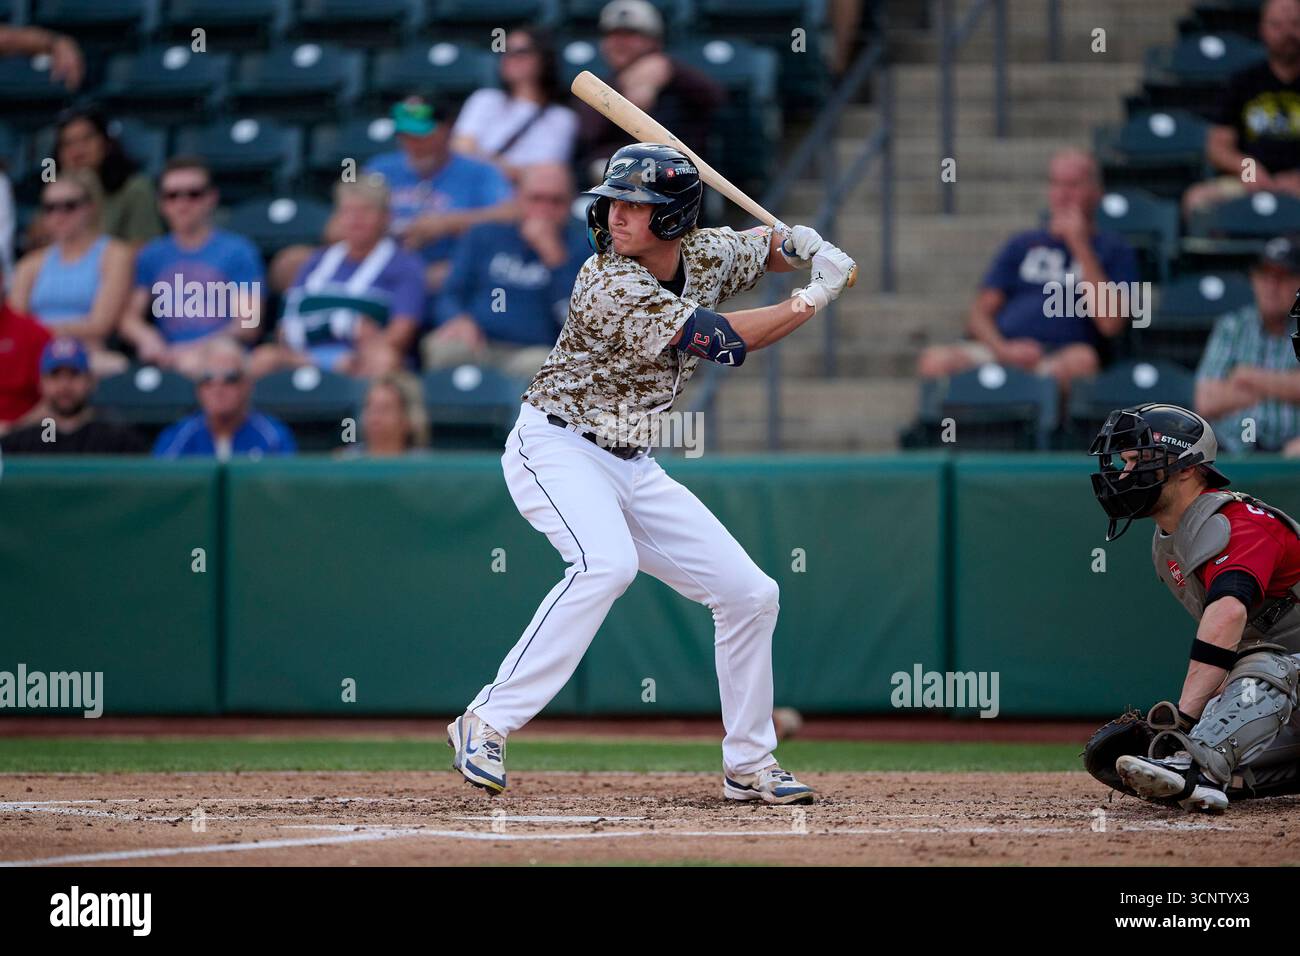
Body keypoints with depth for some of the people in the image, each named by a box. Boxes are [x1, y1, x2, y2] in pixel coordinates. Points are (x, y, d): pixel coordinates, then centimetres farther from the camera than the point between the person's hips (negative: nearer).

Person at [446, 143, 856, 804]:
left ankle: (749, 767, 17)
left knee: (750, 594, 4)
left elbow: (763, 244, 22)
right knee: (608, 563, -36)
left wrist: (805, 245, -2)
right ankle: (486, 724, -33)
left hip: (632, 468, 8)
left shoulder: (708, 254, 0)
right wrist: (814, 299, -18)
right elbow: (723, 341, -25)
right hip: (557, 450, -8)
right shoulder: (609, 284, -23)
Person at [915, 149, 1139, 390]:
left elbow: (1110, 323, 0)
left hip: (1059, 361, -3)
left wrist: (1079, 244, 3)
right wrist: (1004, 349, -5)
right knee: (935, 360, -30)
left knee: (1083, 359, -41)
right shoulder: (1023, 245, 29)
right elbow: (979, 312, 19)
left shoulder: (1115, 250, 18)